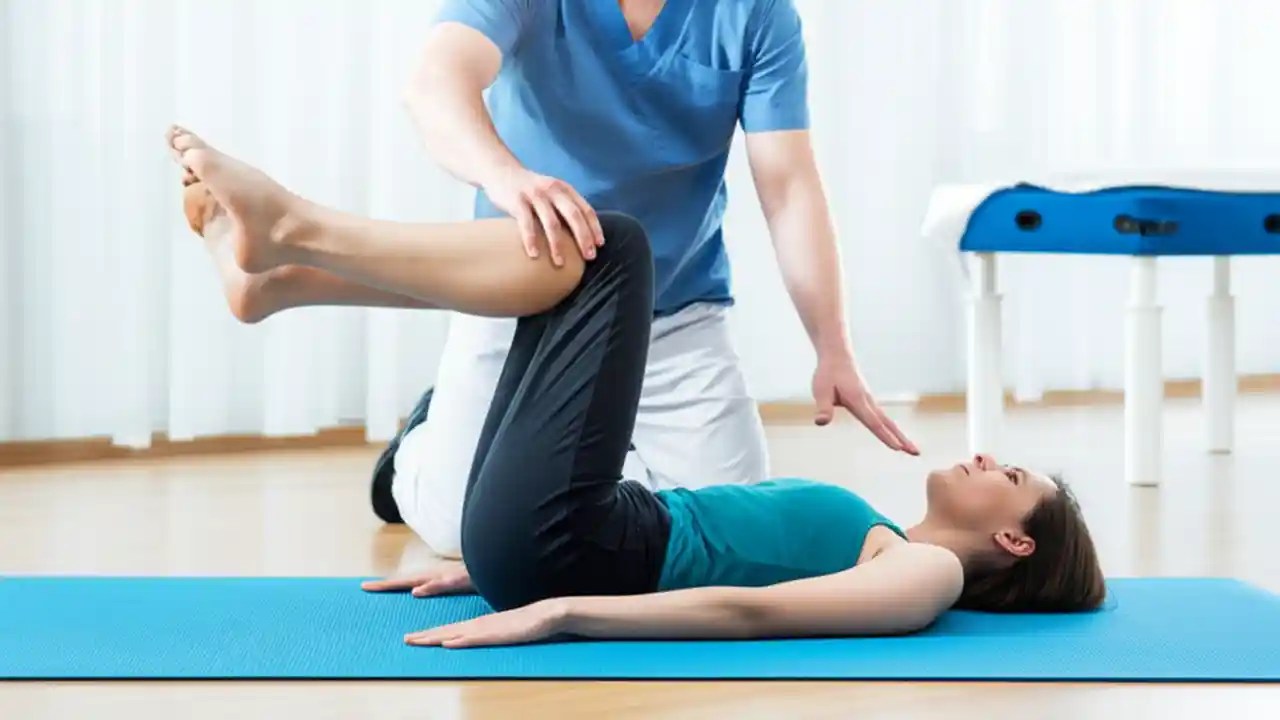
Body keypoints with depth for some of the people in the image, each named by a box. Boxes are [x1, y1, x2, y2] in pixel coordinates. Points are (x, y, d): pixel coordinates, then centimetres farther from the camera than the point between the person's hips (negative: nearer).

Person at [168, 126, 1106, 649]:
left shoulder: (930, 575, -1)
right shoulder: (881, 547, 25)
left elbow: (756, 611, -18)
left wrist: (553, 611, -29)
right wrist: (490, 567, 21)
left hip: (563, 542, -8)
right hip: (543, 544, 8)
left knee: (609, 248, -11)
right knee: (591, 258, 12)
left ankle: (290, 228, -9)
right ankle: (279, 271, 2)